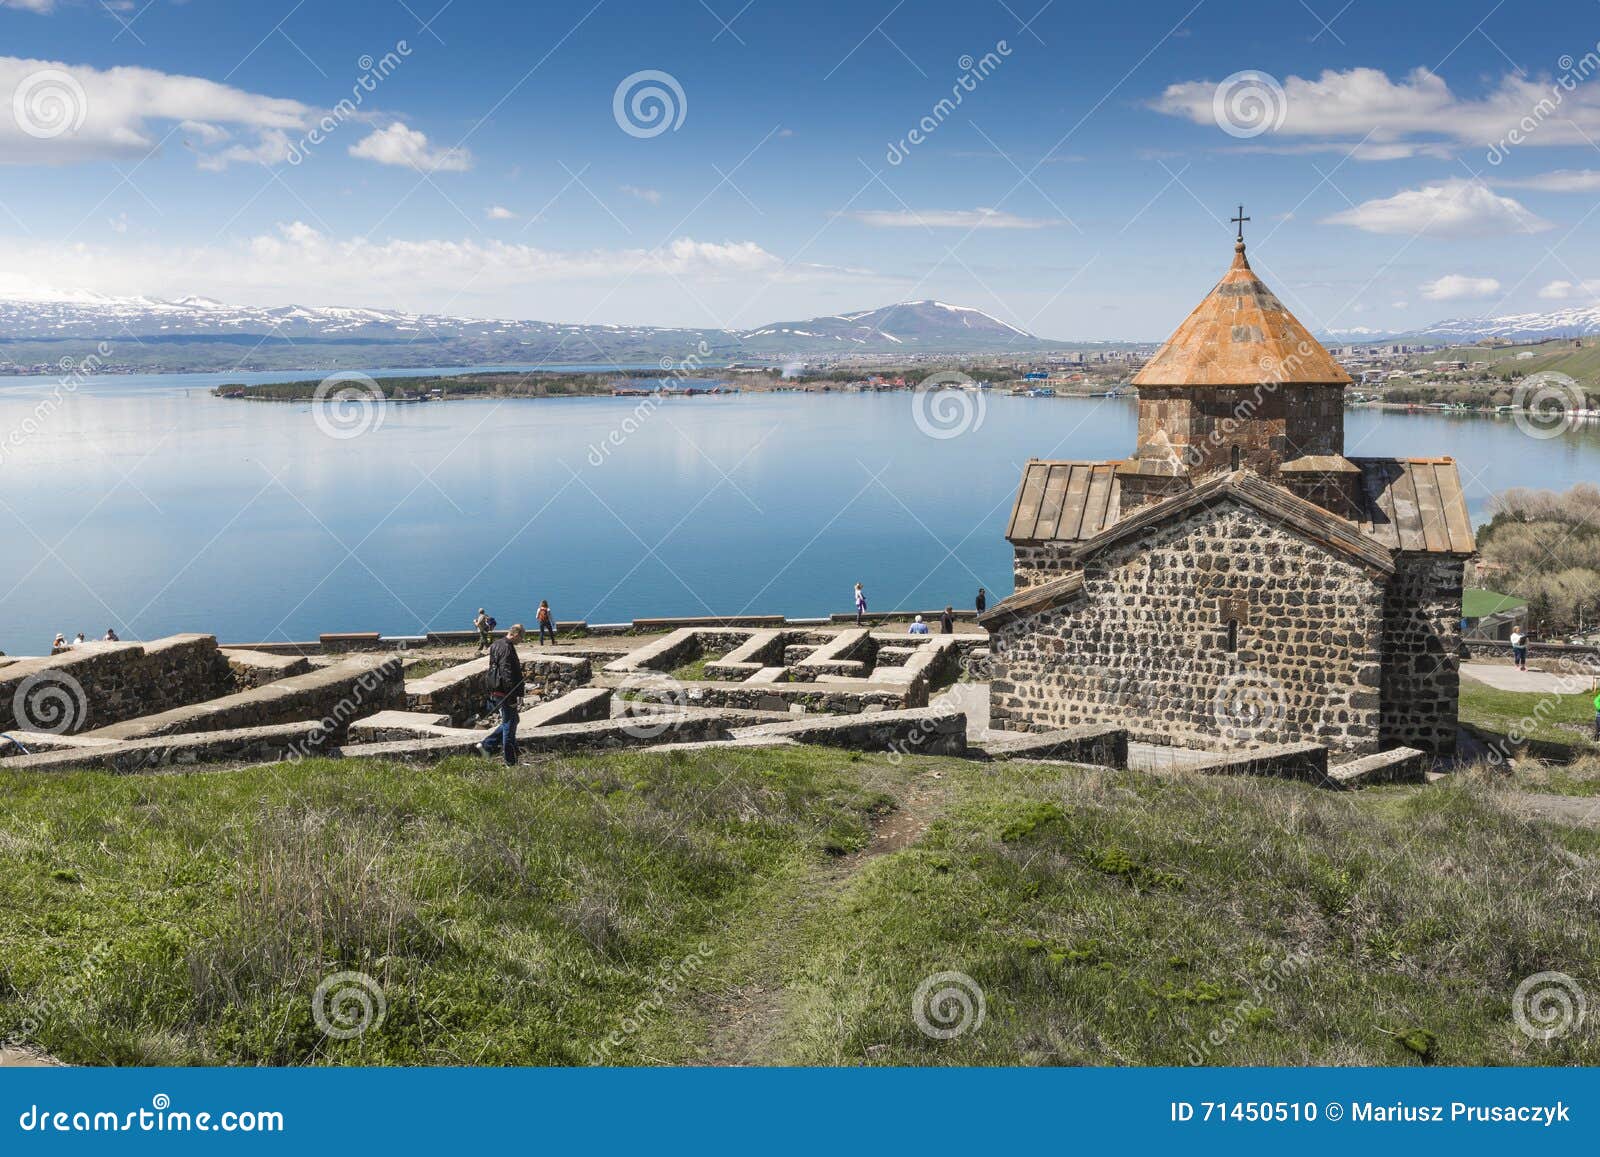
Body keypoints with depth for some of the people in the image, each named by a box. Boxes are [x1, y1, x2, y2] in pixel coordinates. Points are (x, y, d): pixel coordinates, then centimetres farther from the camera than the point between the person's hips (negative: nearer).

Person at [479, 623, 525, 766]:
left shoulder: (497, 645, 14)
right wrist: (514, 697, -23)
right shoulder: (506, 648, -19)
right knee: (510, 723, -2)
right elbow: (507, 674, -24)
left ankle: (487, 744, 18)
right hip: (505, 693, -10)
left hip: (496, 691, 10)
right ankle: (511, 762, 4)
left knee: (510, 721, 20)